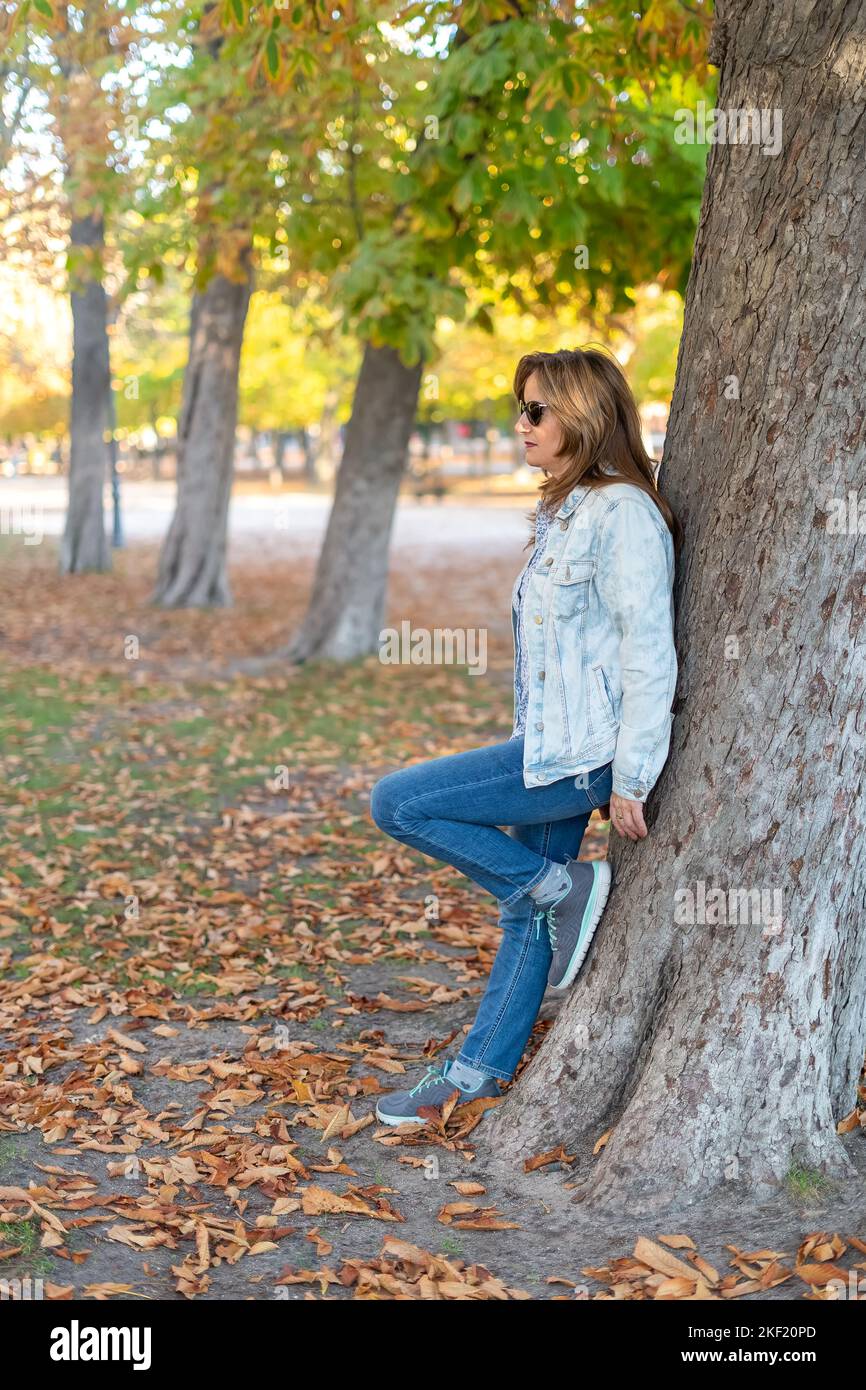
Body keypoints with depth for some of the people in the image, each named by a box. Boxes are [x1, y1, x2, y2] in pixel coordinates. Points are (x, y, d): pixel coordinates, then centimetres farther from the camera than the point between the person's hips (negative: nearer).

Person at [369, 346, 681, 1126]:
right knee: (528, 905, 15)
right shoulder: (566, 511, 15)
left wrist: (630, 780, -17)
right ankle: (481, 1070, 27)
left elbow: (648, 653, -18)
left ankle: (566, 888, -2)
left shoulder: (622, 513, -16)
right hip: (553, 745, 9)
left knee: (398, 804, -11)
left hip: (579, 753, -9)